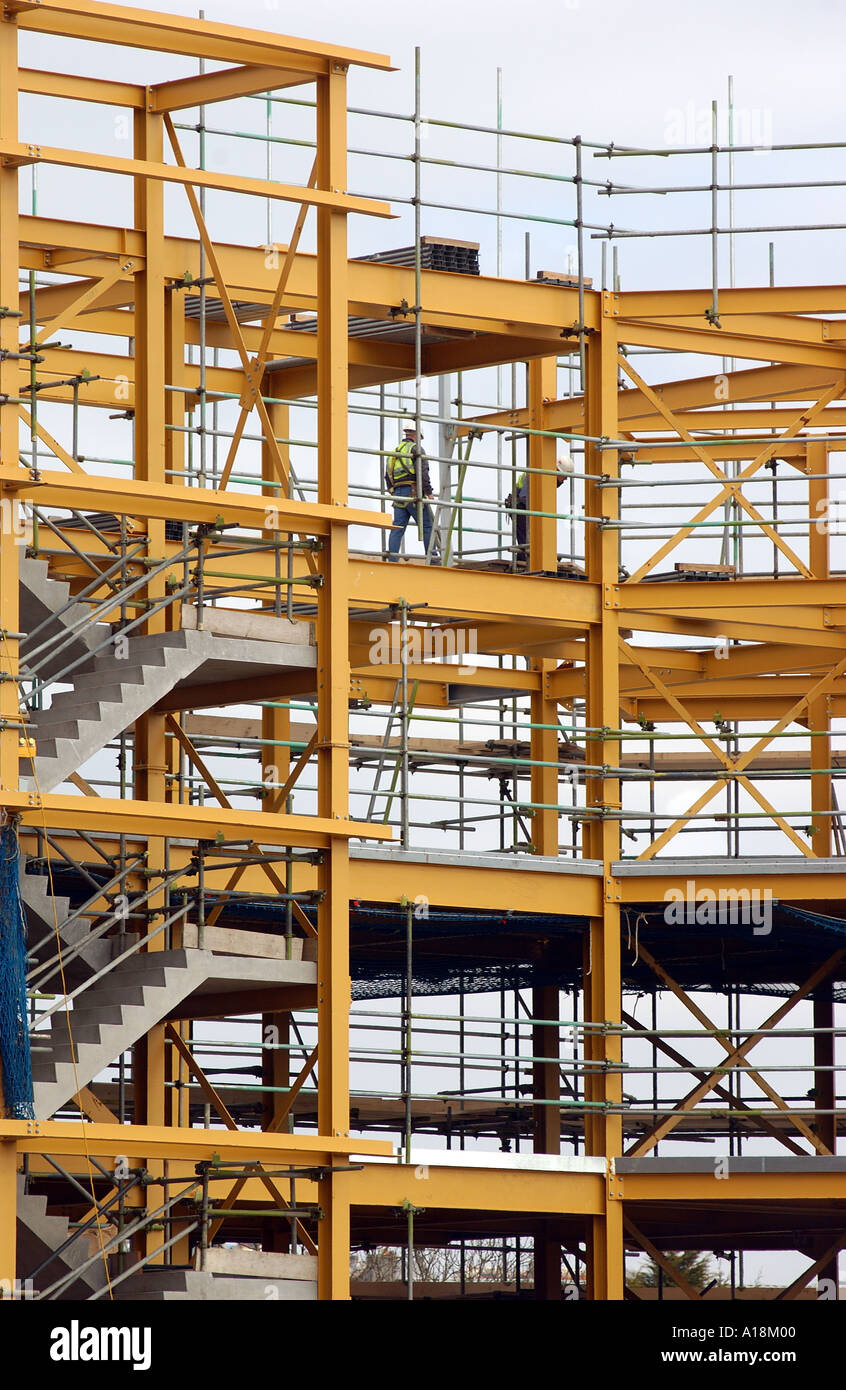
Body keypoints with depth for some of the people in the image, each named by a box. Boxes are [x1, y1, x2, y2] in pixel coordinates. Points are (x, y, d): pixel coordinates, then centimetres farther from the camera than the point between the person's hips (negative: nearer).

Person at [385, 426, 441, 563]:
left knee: (397, 528, 2)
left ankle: (392, 560, -5)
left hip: (397, 492, 6)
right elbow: (422, 471, -12)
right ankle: (433, 559, -6)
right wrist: (428, 492, -11)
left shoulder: (395, 452, 21)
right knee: (427, 526, -3)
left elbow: (388, 476, 24)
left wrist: (392, 492, 31)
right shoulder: (416, 448, -1)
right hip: (413, 492, -6)